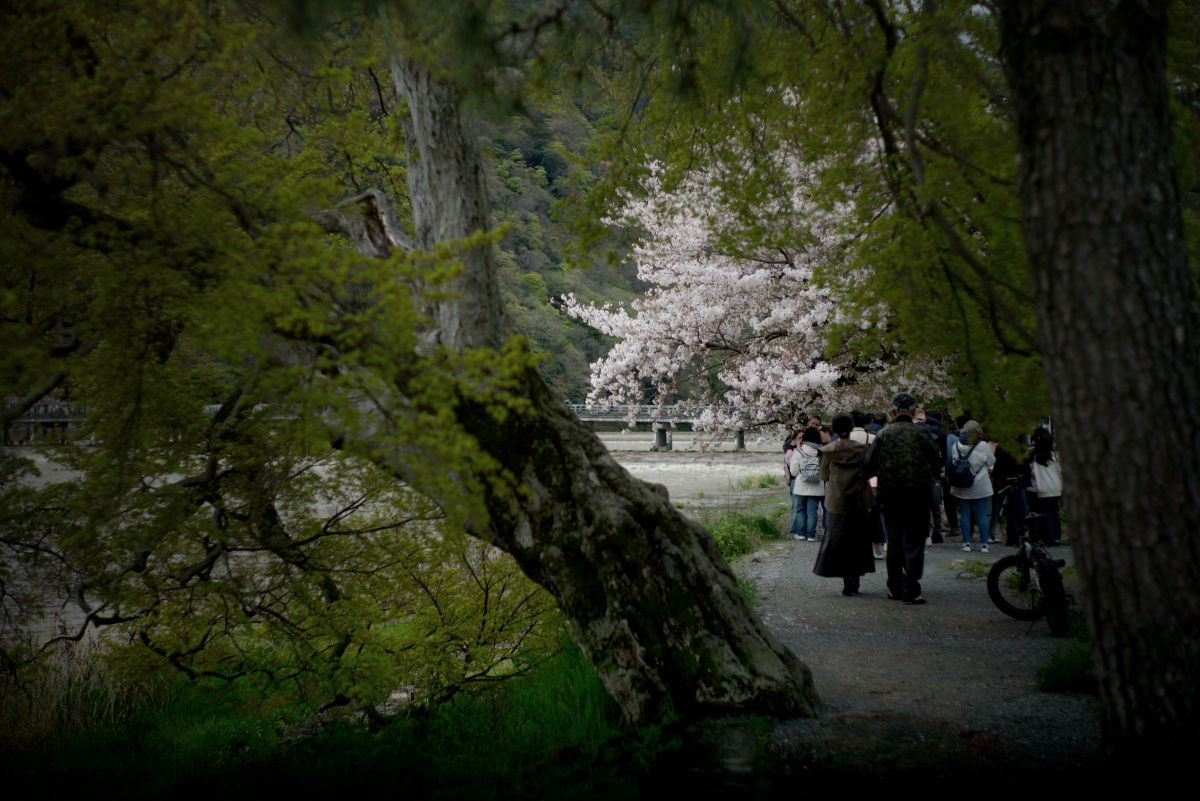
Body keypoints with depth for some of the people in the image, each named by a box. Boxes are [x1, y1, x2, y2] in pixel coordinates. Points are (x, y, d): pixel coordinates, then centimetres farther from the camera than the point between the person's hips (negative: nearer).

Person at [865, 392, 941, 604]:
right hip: (917, 496, -2)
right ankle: (911, 590, -5)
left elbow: (869, 466, -3)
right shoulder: (920, 434, -8)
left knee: (894, 542, 14)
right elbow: (935, 464, -3)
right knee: (914, 542, 2)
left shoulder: (883, 434, -2)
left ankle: (895, 588, 19)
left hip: (890, 497, 3)